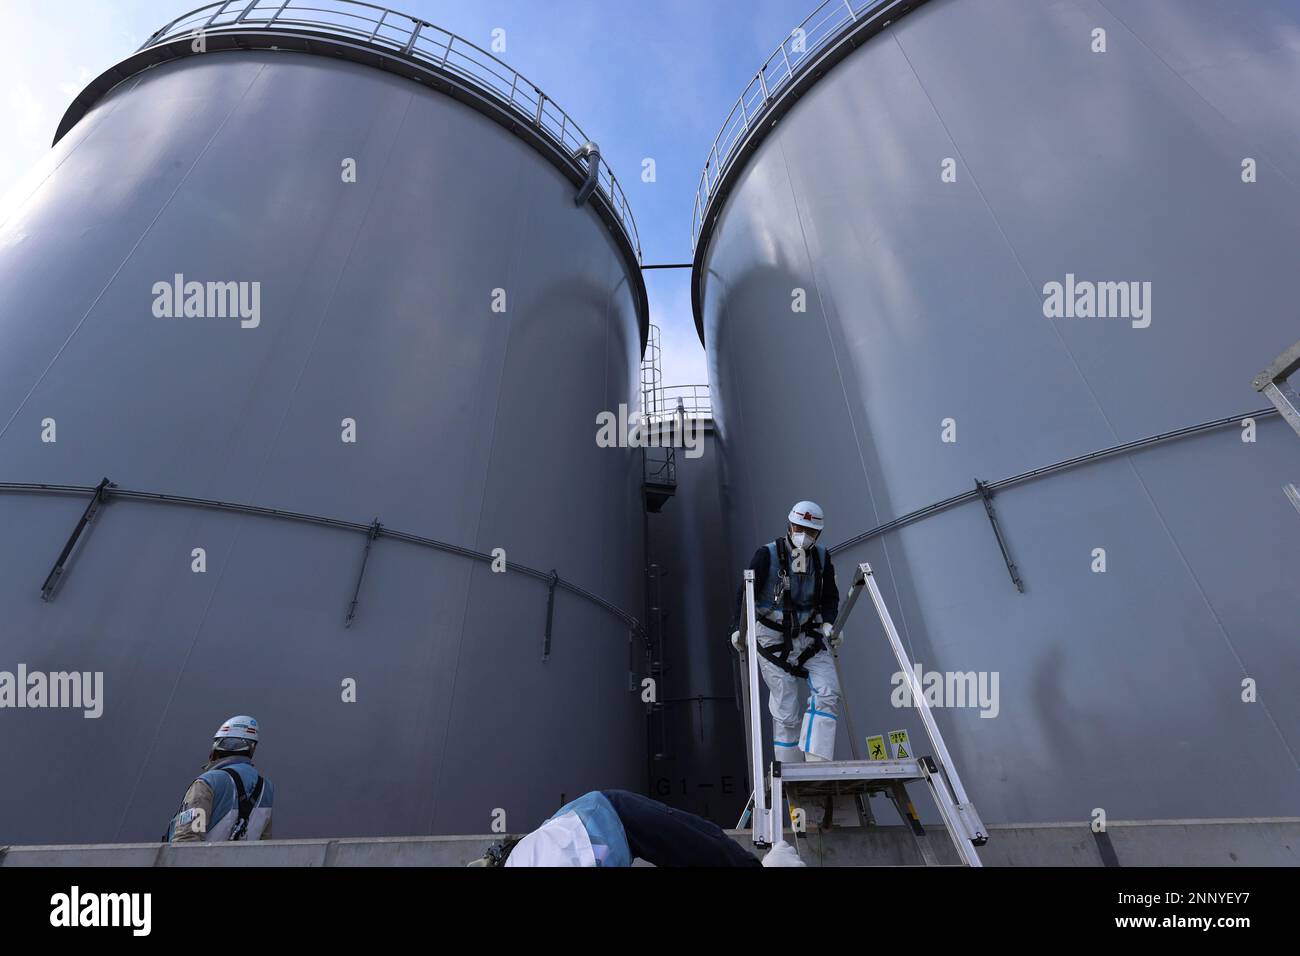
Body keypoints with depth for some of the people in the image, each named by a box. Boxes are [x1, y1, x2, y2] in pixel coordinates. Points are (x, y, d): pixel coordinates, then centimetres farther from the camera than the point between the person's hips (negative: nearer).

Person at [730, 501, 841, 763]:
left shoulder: (822, 558, 3)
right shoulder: (767, 555, -10)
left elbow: (830, 598, 11)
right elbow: (746, 593, -9)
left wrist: (829, 624, -7)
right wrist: (738, 628, -18)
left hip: (809, 637, 5)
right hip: (773, 640, -4)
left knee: (828, 695, -11)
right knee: (786, 712, 0)